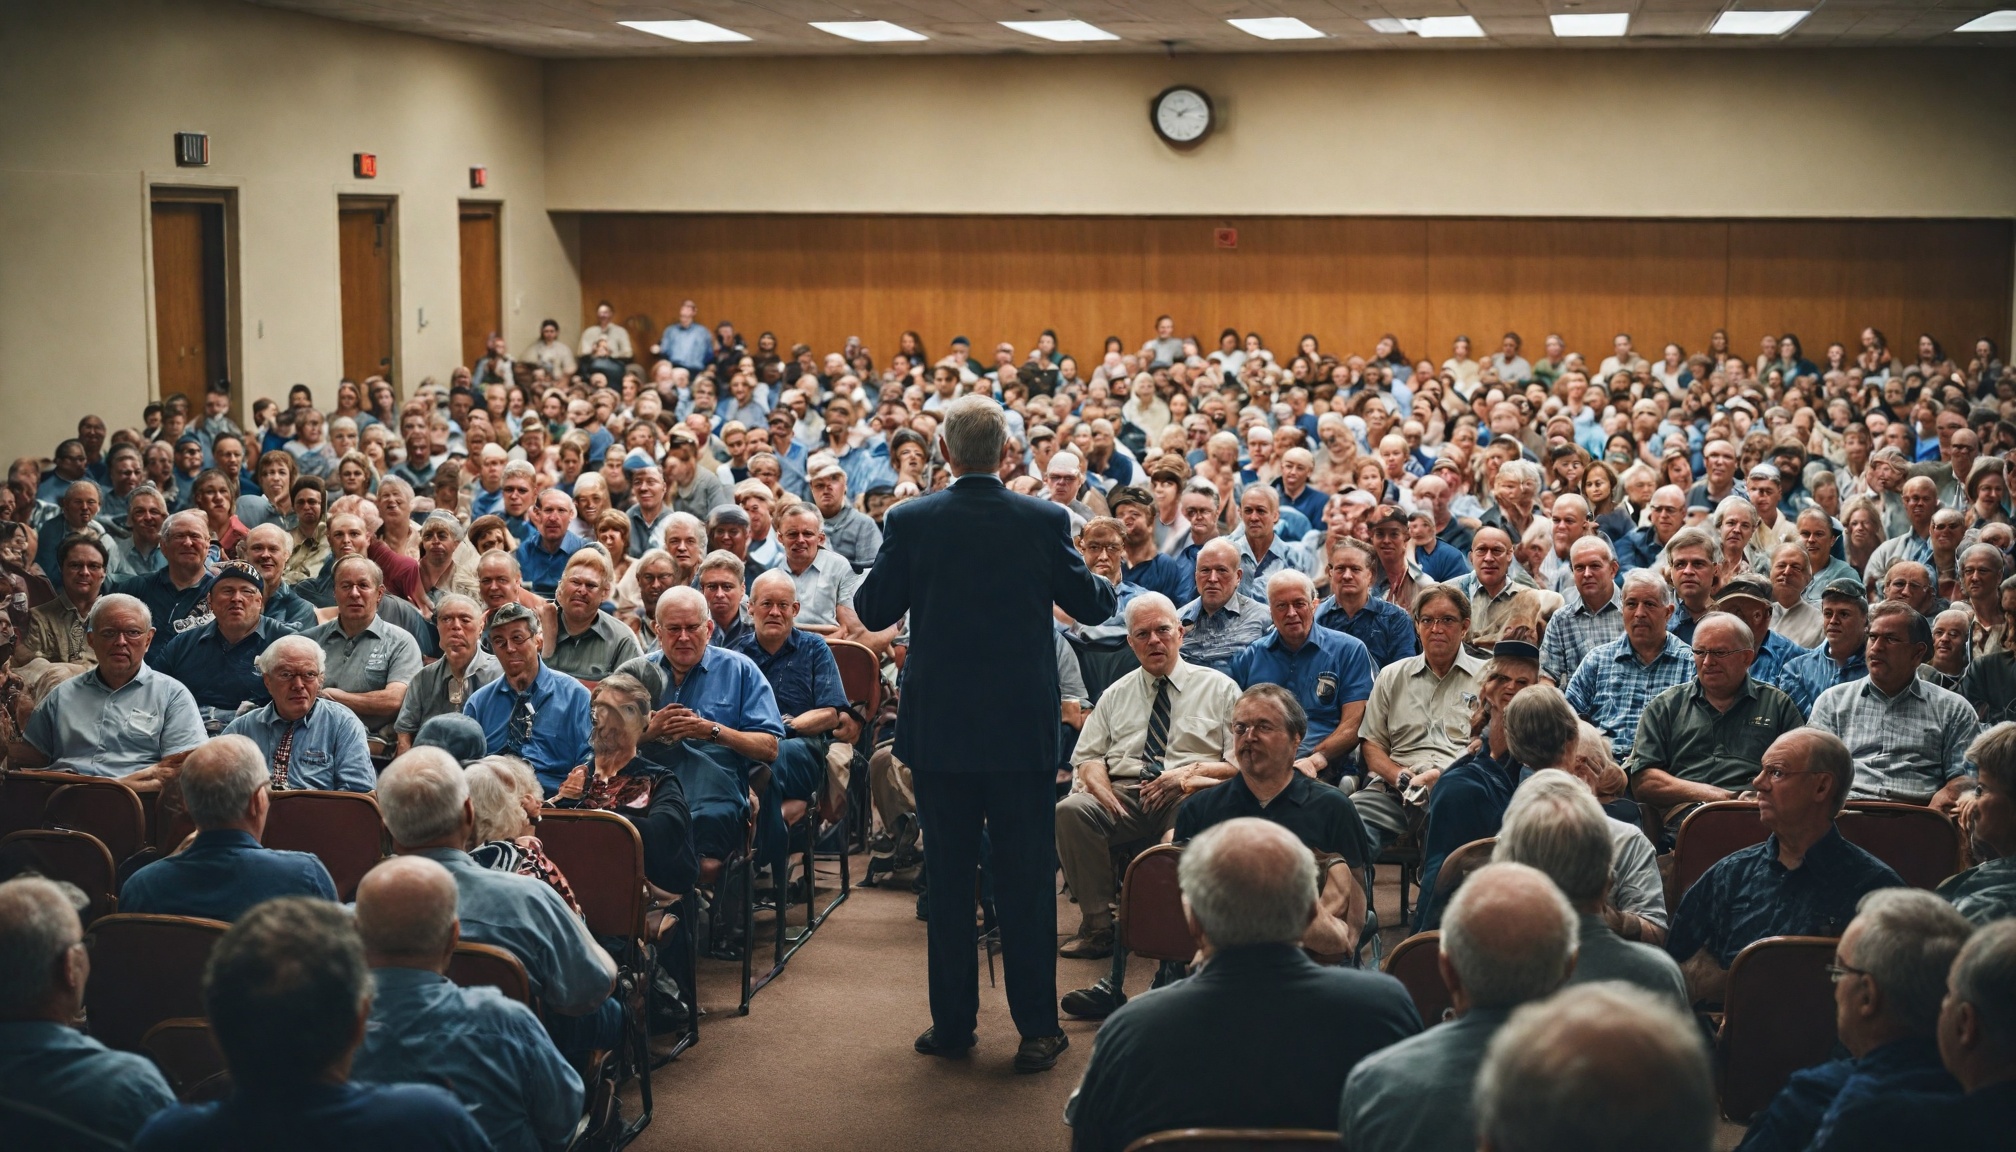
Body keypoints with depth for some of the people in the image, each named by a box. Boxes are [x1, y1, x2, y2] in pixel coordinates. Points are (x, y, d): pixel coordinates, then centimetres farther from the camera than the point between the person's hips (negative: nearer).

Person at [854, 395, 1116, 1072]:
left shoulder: (909, 521, -8)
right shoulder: (1045, 520, -8)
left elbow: (873, 613, 1)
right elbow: (1092, 606, 4)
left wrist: (876, 577, 21)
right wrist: (1105, 583, 26)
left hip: (938, 730, 0)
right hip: (1023, 729, 0)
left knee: (948, 878, 11)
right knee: (1026, 877, 7)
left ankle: (953, 1023, 18)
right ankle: (1037, 1027, 10)